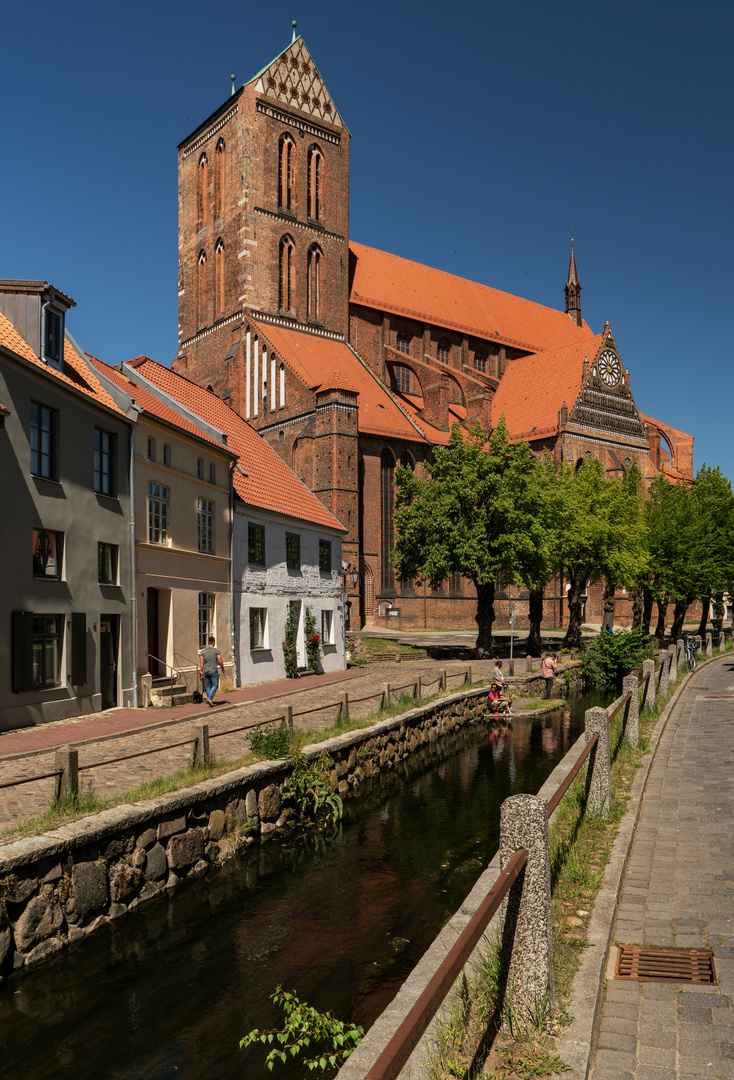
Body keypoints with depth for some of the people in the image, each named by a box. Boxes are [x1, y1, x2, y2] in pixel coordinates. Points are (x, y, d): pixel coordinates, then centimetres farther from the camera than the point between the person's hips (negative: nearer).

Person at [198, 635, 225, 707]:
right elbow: (220, 661, -8)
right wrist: (223, 669, 6)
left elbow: (201, 662, 4)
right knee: (215, 685, 2)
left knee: (208, 686, 12)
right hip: (213, 671, -4)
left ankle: (210, 700, 14)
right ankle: (209, 698, -15)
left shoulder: (203, 651, 5)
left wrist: (201, 671, 11)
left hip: (205, 671, 4)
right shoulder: (216, 651, -7)